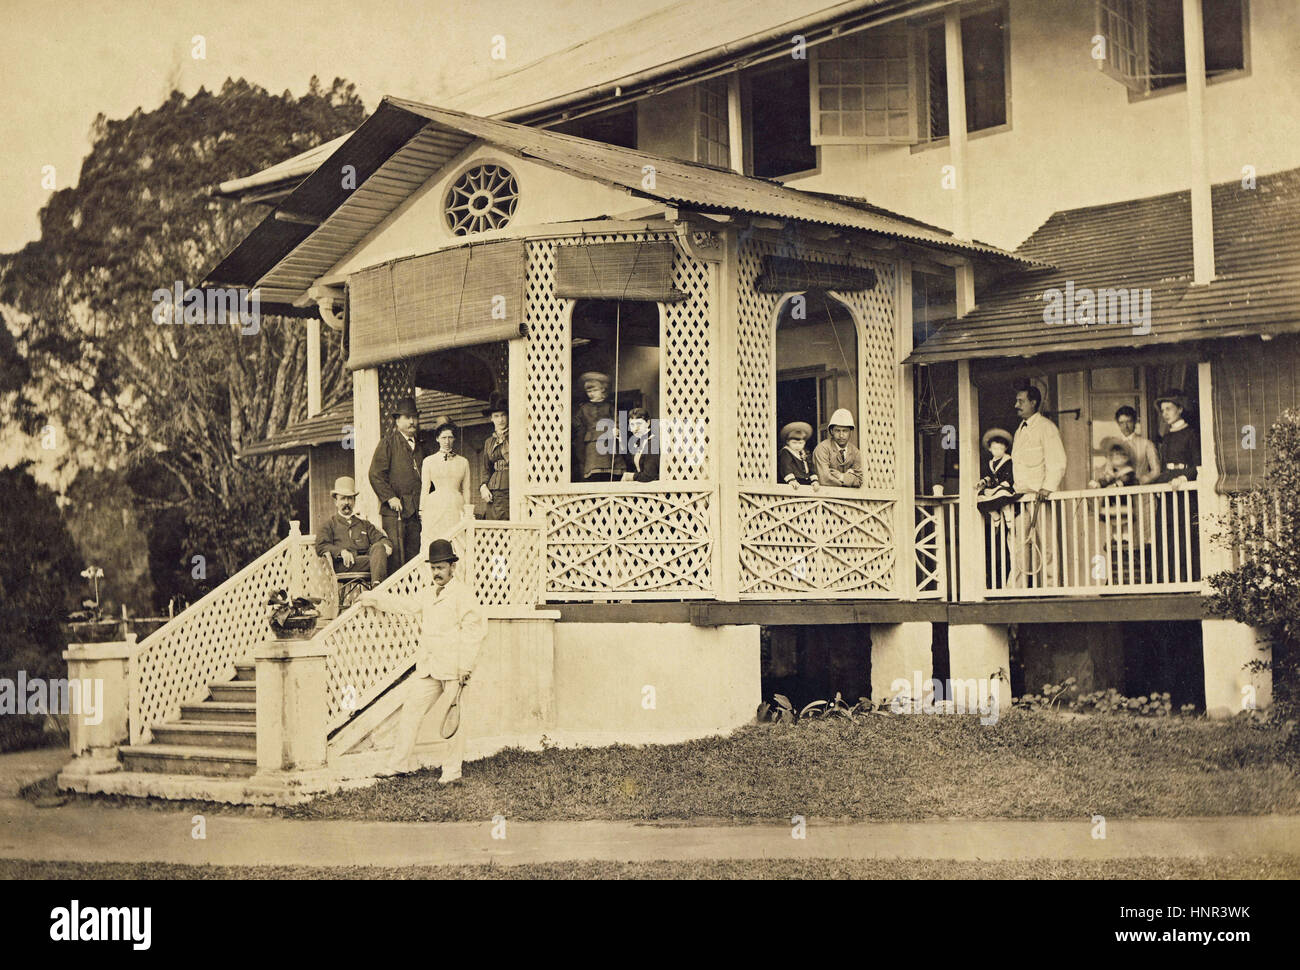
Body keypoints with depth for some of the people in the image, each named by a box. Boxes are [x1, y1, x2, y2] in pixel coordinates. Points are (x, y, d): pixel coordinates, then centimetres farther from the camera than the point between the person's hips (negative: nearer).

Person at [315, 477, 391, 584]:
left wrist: (386, 545, -8)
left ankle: (377, 586, -51)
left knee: (379, 547, -32)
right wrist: (341, 551, -15)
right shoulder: (329, 525, 22)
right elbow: (321, 547, 5)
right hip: (342, 565, -3)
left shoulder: (364, 524, 32)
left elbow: (379, 538, 19)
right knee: (377, 560, -31)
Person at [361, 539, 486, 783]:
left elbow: (474, 630, -13)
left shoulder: (462, 594, -7)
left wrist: (466, 665, -16)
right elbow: (405, 604, 34)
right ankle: (399, 764, 14)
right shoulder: (427, 594, 17)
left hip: (453, 668, -7)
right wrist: (372, 598, 38)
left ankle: (452, 770, 7)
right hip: (428, 667, 7)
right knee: (411, 711, 7)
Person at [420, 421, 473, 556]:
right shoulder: (429, 461, 8)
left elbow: (466, 490, 14)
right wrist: (422, 513, 3)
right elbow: (424, 489, 8)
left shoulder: (463, 462, 11)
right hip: (434, 508, -1)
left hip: (456, 508, 1)